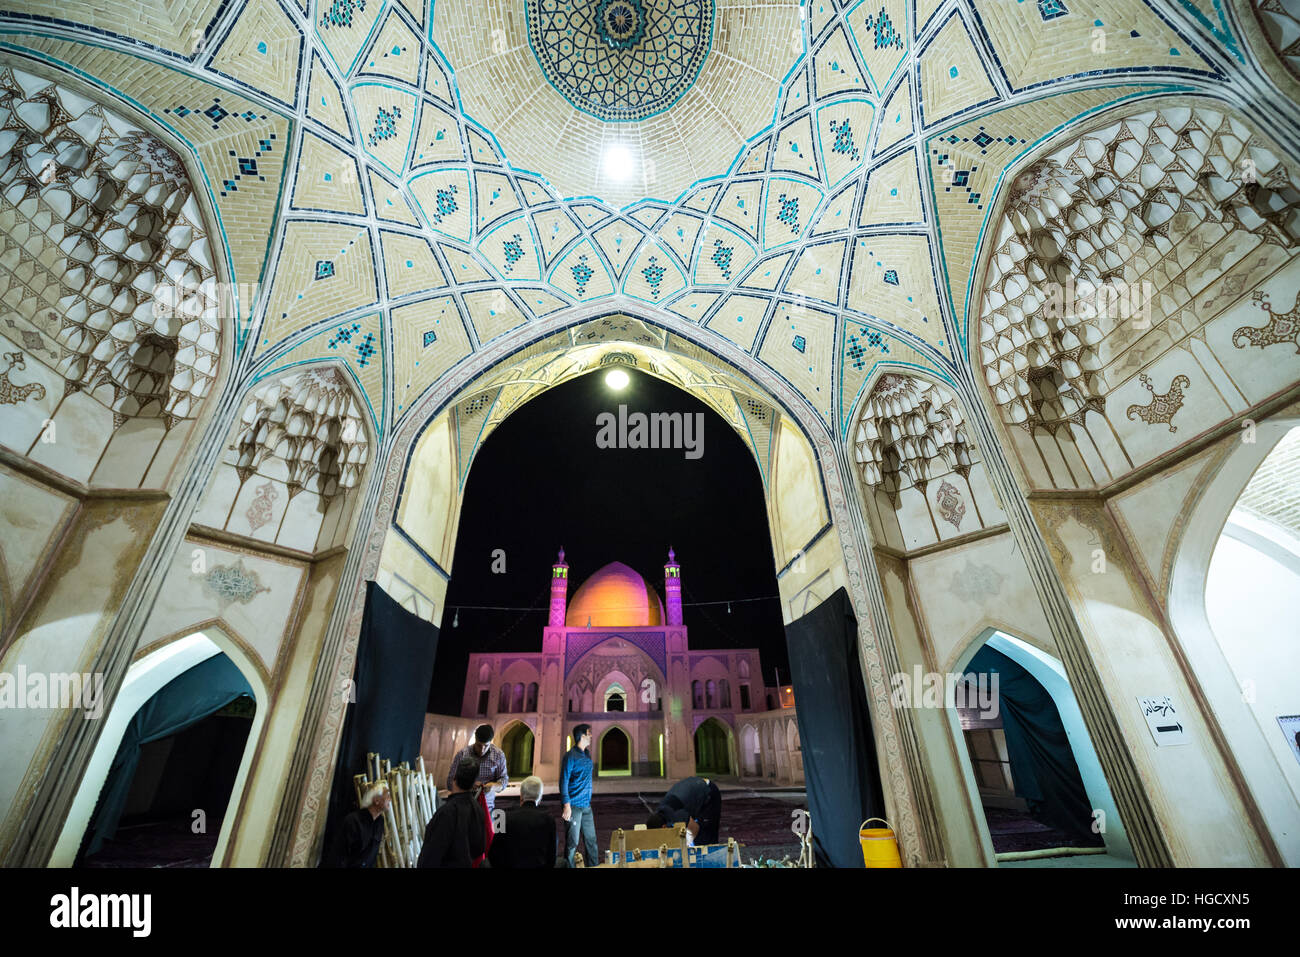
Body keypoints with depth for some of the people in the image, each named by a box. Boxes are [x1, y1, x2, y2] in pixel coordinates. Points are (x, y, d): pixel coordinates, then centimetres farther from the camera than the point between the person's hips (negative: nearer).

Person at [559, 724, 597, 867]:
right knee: (572, 842, 1)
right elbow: (563, 781, -14)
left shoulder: (587, 755, 11)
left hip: (586, 806, 7)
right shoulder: (571, 756, -13)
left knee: (591, 839, 12)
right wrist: (566, 805, -18)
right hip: (574, 805, -7)